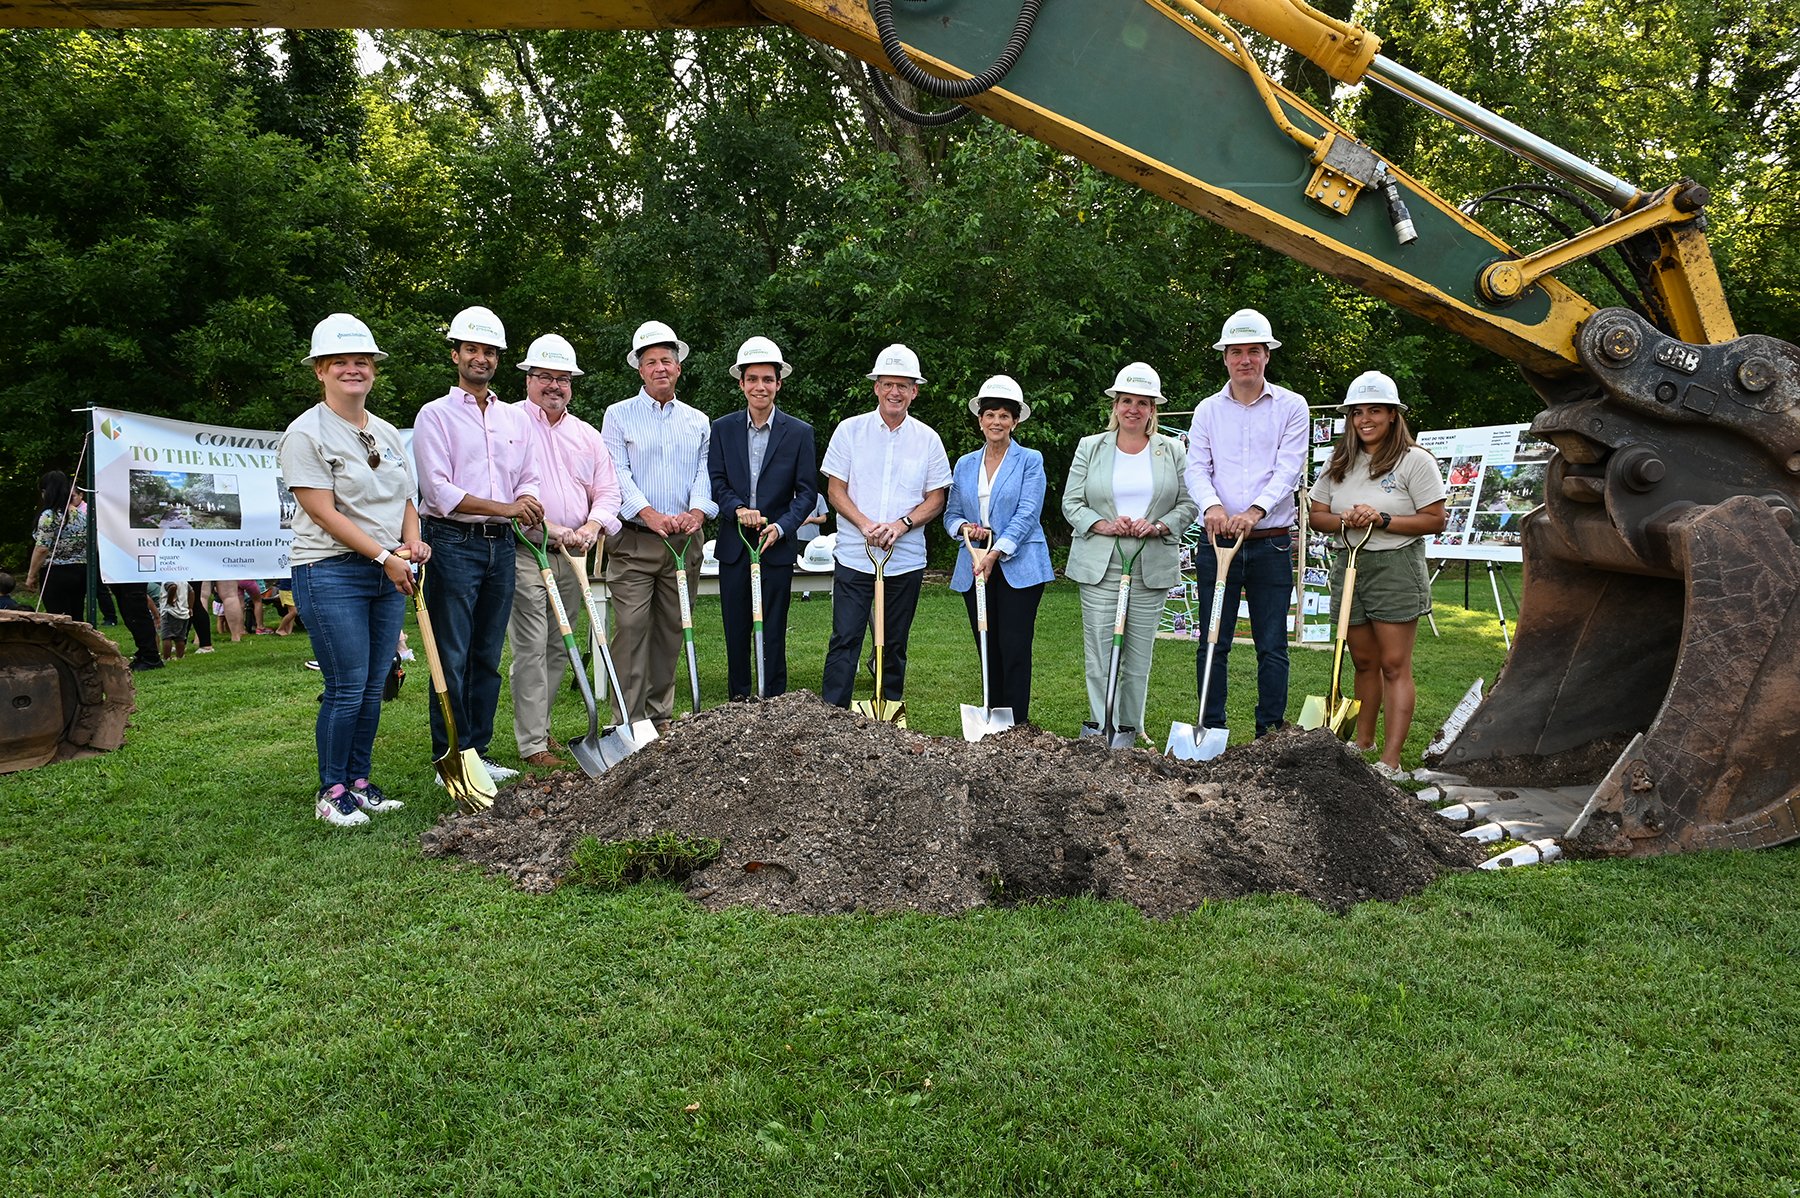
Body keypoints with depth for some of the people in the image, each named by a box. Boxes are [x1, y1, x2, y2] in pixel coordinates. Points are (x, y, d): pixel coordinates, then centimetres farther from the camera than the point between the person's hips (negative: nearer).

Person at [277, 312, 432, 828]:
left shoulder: (387, 433, 15)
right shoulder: (306, 433, -7)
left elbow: (406, 499, 19)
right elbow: (325, 513, -13)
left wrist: (412, 542, -2)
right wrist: (384, 557, -15)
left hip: (389, 573, 7)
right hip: (332, 573, -6)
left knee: (373, 687, 10)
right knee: (346, 688, -5)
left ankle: (359, 782, 22)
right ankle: (331, 792, 10)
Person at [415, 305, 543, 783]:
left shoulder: (515, 419, 16)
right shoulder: (436, 415, 0)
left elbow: (528, 480, 15)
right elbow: (438, 489, -9)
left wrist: (526, 503, -9)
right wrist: (502, 507, -15)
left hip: (501, 545, 5)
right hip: (453, 544, -5)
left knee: (487, 655, 10)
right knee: (452, 657, -3)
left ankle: (478, 751, 18)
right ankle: (449, 758, 5)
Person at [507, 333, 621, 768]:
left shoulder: (587, 434, 16)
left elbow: (607, 491, 14)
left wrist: (591, 527, -5)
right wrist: (546, 526, -19)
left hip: (573, 555, 6)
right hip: (524, 552, -5)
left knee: (558, 649, 11)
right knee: (530, 648, -7)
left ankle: (538, 726, 24)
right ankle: (532, 744, -1)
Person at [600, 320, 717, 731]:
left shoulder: (698, 422, 15)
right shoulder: (618, 415, 6)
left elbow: (705, 471, 5)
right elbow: (618, 474, -5)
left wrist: (697, 510, -17)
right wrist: (650, 514, -21)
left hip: (684, 542, 3)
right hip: (633, 542, -3)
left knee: (671, 632, 7)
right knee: (631, 630, -7)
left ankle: (660, 718, 17)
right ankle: (630, 722, -3)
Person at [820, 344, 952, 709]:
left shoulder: (928, 438, 4)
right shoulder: (850, 430, 2)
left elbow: (936, 498, 5)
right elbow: (835, 489, 0)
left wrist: (901, 524, -13)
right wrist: (866, 524, -15)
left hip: (906, 559, 2)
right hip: (853, 556, -1)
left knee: (896, 643, 10)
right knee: (844, 639, -4)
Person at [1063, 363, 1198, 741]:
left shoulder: (1173, 450, 10)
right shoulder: (1090, 448, 8)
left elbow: (1188, 503, 8)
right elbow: (1071, 502, 5)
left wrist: (1158, 526, -10)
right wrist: (1102, 526, -12)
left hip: (1153, 567, 1)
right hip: (1099, 566, -1)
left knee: (1140, 653, 4)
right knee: (1099, 649, -4)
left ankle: (1131, 727, 15)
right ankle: (1100, 727, 3)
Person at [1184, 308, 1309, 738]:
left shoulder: (1291, 406, 4)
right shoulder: (1208, 410, 10)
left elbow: (1289, 469, -6)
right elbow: (1197, 468, 0)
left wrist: (1255, 511, -23)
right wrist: (1212, 506, -21)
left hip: (1271, 544, -1)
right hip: (1218, 541, 1)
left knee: (1272, 646, 4)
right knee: (1212, 644, 4)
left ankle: (1270, 734, 13)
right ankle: (1211, 730, 13)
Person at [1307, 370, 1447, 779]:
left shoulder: (1414, 460, -4)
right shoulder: (1339, 463, 11)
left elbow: (1435, 520, -8)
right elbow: (1316, 515, 10)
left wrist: (1382, 520, -18)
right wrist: (1345, 522, -11)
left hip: (1396, 567, -5)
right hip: (1349, 565, 5)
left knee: (1395, 665, -5)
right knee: (1364, 663, 13)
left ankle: (1390, 760, -4)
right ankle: (1362, 742, 24)